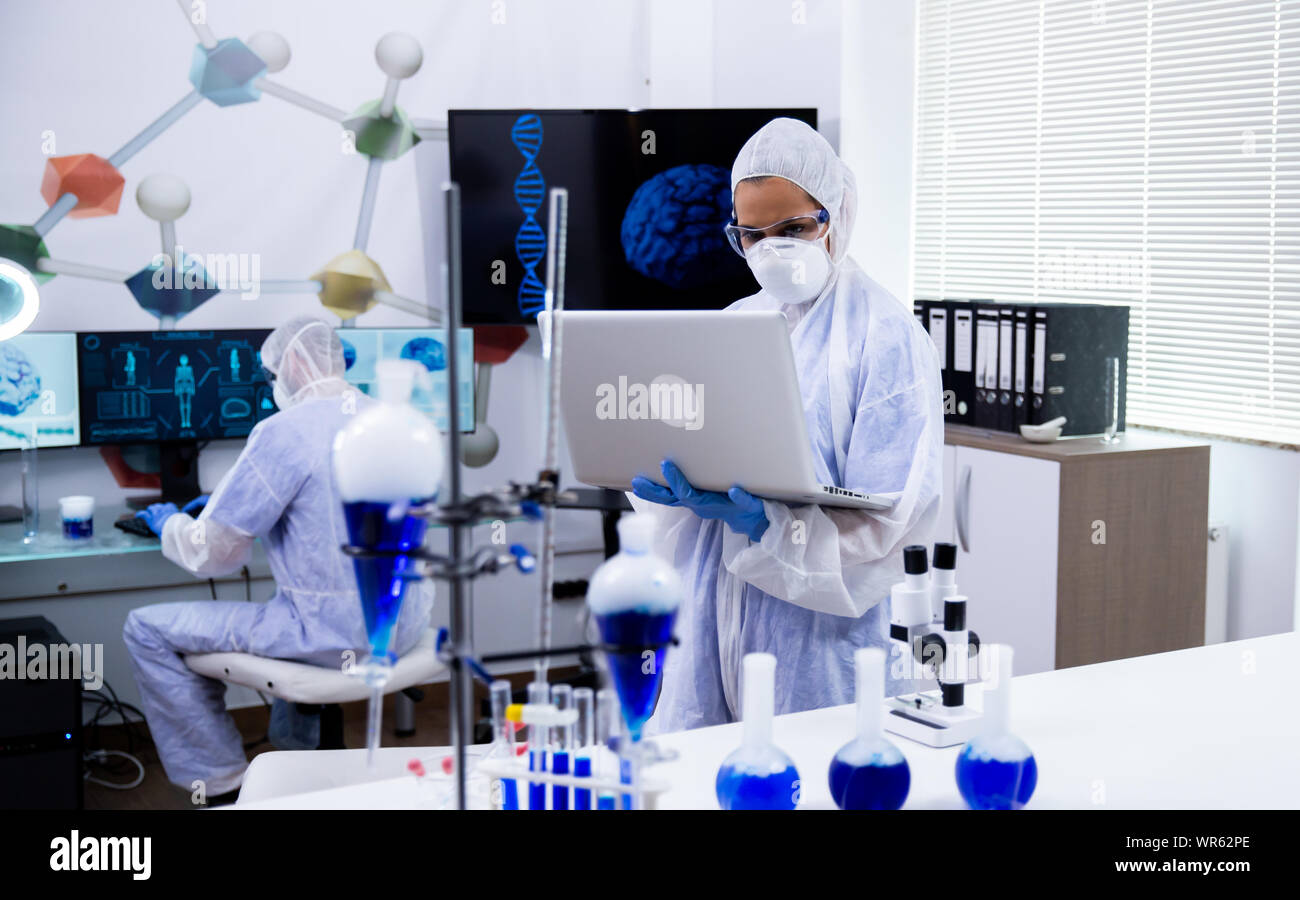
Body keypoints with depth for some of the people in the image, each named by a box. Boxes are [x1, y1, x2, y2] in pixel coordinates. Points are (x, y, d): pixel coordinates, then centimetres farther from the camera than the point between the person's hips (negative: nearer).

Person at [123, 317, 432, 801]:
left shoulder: (285, 432, -16)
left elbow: (212, 555, -11)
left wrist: (170, 524, 10)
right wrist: (231, 499, 27)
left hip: (335, 634, -8)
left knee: (148, 630, 3)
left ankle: (222, 782, 8)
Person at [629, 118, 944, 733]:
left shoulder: (886, 335, -6)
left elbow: (891, 520, -12)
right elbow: (674, 445, 14)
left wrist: (765, 524, -25)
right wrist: (674, 483, -10)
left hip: (818, 633, -5)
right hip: (712, 619, 5)